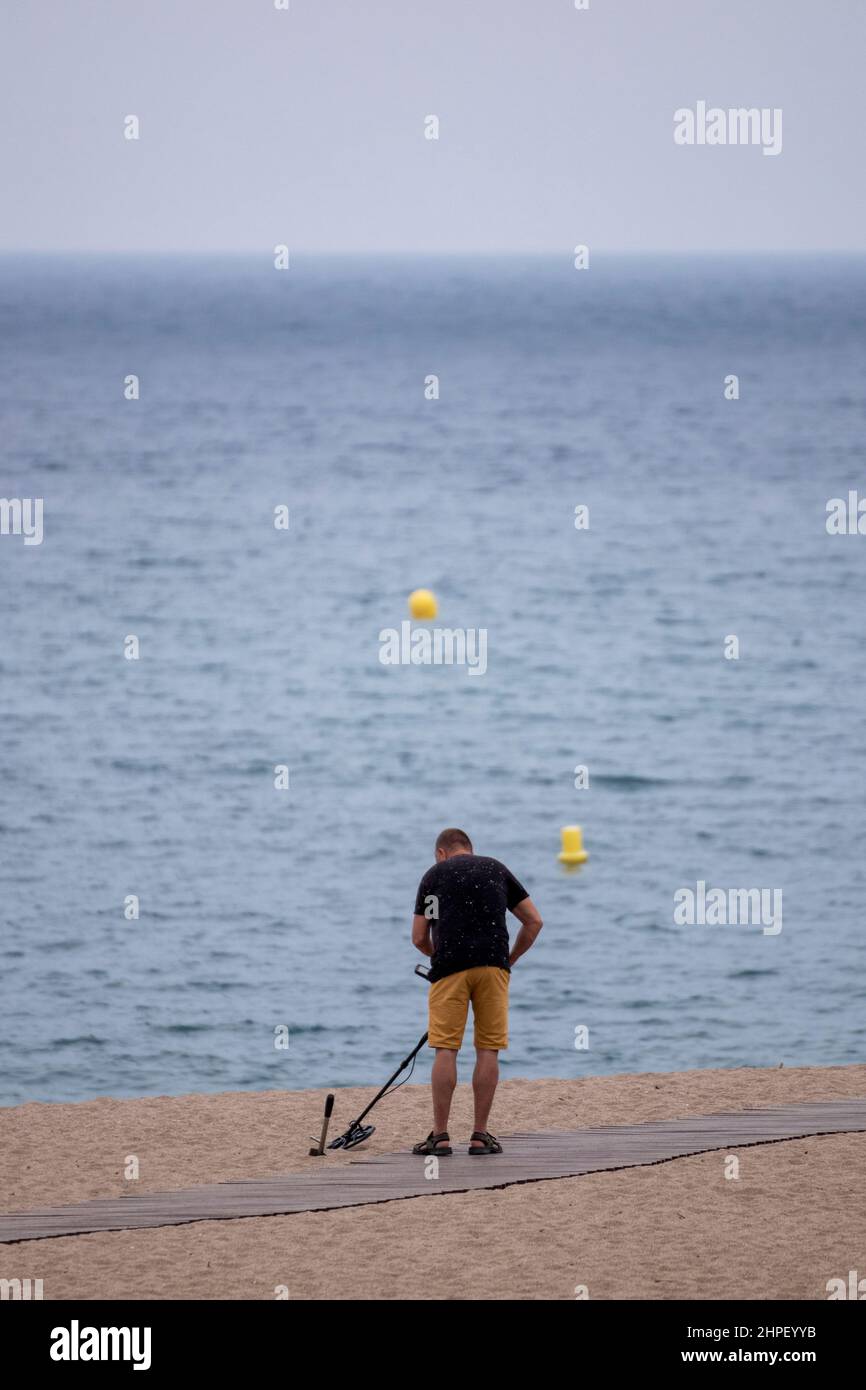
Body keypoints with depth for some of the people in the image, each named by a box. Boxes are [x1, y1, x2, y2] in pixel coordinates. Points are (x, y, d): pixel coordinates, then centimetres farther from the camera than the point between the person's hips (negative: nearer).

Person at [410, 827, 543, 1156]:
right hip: (493, 964, 1)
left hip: (450, 967, -1)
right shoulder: (497, 869, 18)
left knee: (445, 1050, -1)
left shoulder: (434, 874, 13)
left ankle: (440, 1136, -4)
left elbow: (419, 938, 12)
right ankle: (481, 1135, 4)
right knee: (488, 1050, 5)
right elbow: (533, 921, 14)